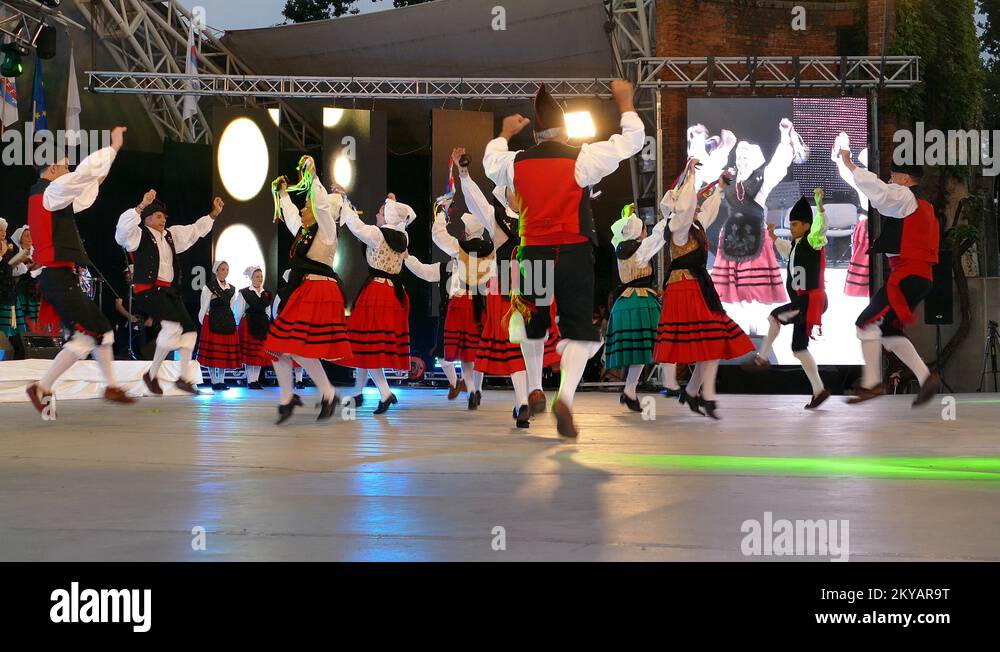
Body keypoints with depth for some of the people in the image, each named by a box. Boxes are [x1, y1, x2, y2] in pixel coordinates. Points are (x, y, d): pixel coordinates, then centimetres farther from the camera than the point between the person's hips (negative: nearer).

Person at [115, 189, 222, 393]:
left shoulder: (170, 235, 20)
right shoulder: (139, 235, -3)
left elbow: (195, 230, 30)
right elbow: (124, 226, -24)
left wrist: (214, 214, 24)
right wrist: (142, 205, -33)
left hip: (169, 290, 9)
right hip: (148, 290, -9)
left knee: (189, 328, 2)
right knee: (173, 325, -24)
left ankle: (185, 377, 10)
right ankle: (152, 374, -11)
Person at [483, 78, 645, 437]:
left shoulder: (515, 162, 2)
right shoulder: (582, 158, -9)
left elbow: (491, 163, 27)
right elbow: (633, 140, 1)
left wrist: (505, 133, 43)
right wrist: (624, 101, 14)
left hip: (532, 254, 3)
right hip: (574, 254, -3)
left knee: (532, 323, 25)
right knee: (578, 330, 1)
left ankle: (535, 390, 32)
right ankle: (566, 396, -19)